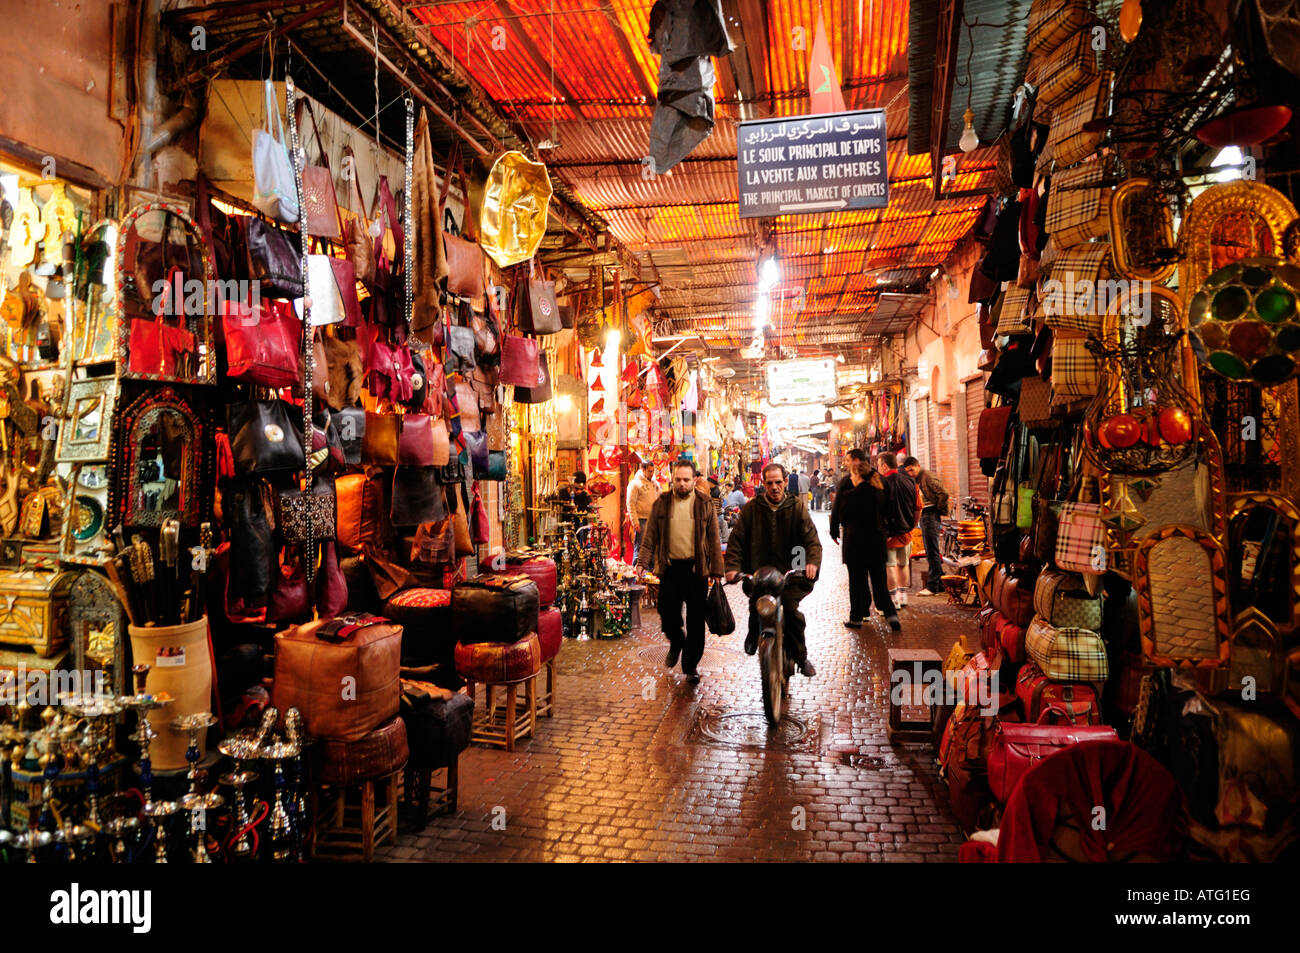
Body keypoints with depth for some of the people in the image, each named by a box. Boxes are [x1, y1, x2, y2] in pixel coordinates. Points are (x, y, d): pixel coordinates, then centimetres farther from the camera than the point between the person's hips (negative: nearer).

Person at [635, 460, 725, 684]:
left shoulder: (704, 504, 2)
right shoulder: (661, 503, 5)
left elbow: (714, 539, 3)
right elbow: (650, 537, 6)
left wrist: (716, 570, -2)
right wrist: (643, 562, -5)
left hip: (697, 568, -1)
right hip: (670, 567, 1)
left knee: (696, 621, 4)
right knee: (668, 615, 0)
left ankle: (691, 665, 19)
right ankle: (676, 642, 34)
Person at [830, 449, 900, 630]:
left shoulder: (846, 482, -9)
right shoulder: (879, 480, 5)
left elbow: (837, 509, -5)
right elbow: (885, 505, 12)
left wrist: (834, 531, 7)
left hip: (854, 536, -4)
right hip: (877, 535, 4)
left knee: (857, 579, 5)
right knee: (879, 577, 10)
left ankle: (857, 616, 12)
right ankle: (890, 614, -1)